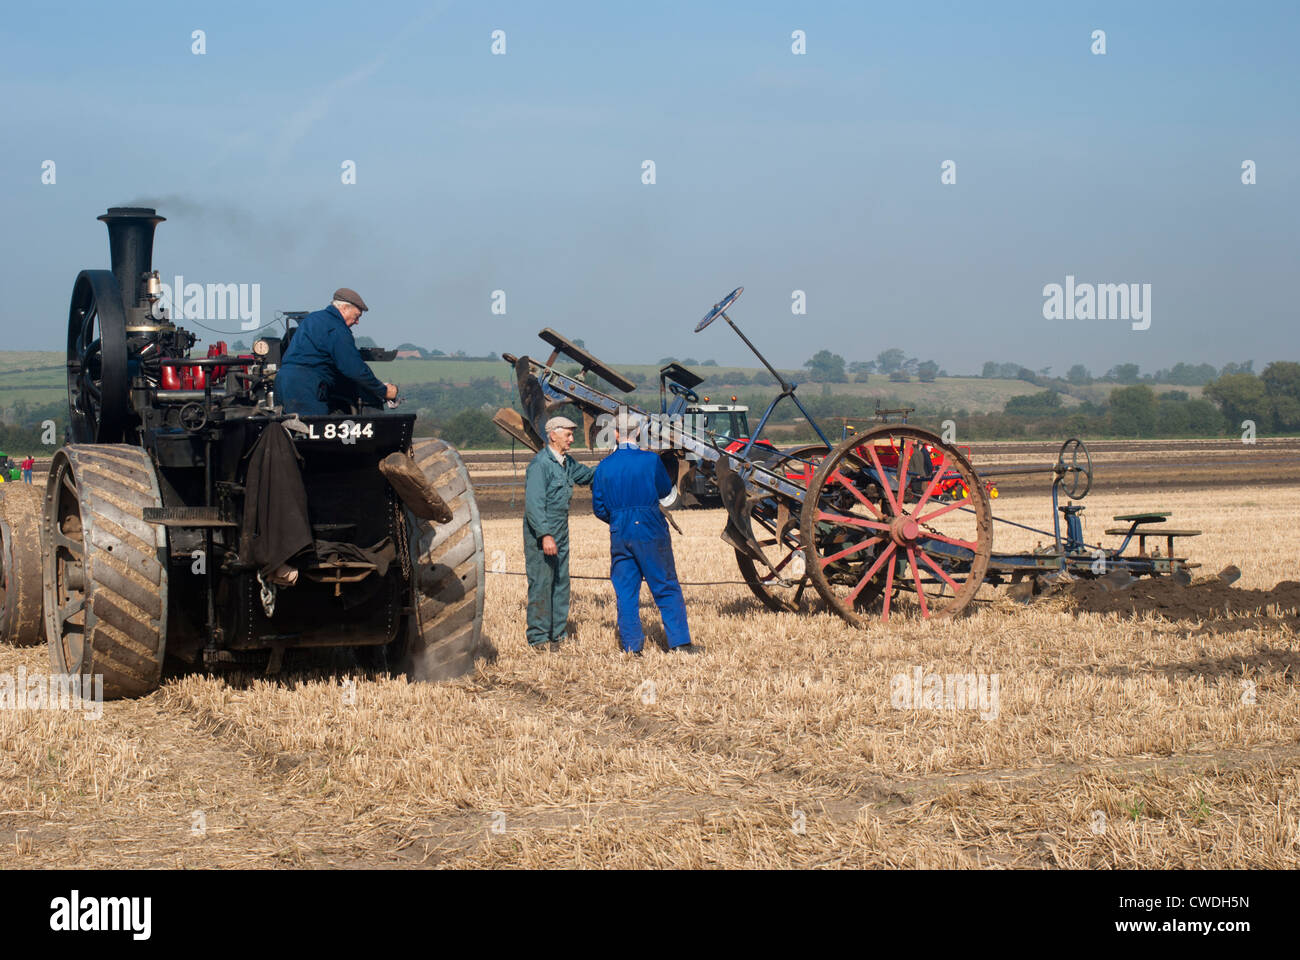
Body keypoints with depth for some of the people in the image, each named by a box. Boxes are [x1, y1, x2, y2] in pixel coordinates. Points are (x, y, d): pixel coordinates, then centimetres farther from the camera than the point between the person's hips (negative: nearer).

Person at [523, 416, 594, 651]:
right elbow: (534, 503, -22)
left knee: (561, 583, 11)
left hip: (560, 532, 9)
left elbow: (587, 475, 31)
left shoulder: (566, 462, 11)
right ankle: (538, 639, -2)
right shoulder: (540, 464, -16)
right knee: (541, 584, -6)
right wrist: (545, 535, -28)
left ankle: (557, 634, 18)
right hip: (540, 533, -9)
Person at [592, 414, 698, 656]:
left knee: (625, 591, 9)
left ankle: (631, 645, 8)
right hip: (651, 531, -2)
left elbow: (598, 506, 5)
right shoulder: (650, 460, -9)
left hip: (620, 534, 2)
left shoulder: (604, 466, 0)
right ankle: (679, 642, 7)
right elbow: (665, 489, 7)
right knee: (666, 588, 5)